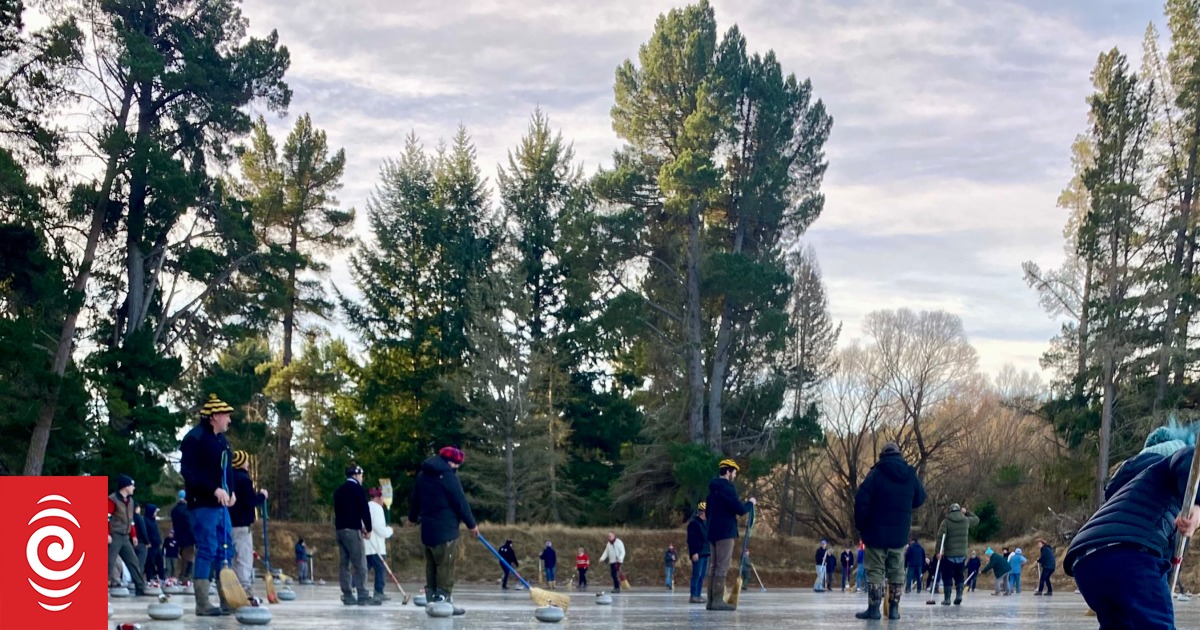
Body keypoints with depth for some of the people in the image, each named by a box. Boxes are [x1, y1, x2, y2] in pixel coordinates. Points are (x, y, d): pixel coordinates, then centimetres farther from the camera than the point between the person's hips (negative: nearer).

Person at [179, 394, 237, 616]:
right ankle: (203, 604, -4)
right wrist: (214, 489, -23)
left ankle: (227, 601, 15)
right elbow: (189, 472, -20)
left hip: (221, 504, 9)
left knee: (226, 550, 10)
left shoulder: (221, 439, 16)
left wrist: (231, 491, 8)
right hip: (203, 504, -9)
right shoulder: (195, 438, -12)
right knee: (206, 551, -8)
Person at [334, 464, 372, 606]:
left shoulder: (338, 490, 15)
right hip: (353, 529, -7)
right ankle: (363, 596, -11)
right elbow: (364, 510, -11)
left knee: (344, 563, 6)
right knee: (359, 563, -7)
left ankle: (347, 596, 5)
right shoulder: (358, 489, -6)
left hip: (340, 529, 7)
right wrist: (368, 529, 1)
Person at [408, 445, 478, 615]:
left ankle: (432, 600, 14)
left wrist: (413, 516, 42)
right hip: (445, 529, -8)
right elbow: (460, 501, -12)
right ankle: (443, 600, -11)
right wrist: (471, 524, -2)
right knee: (446, 567, -7)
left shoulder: (423, 475, 13)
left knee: (432, 566, 13)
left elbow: (415, 498, 25)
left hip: (428, 528, 8)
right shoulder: (448, 475, -13)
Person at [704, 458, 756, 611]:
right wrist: (750, 503, 3)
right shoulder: (727, 487, -12)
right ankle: (718, 600, -14)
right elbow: (740, 509, -16)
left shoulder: (713, 488, 17)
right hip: (725, 532, -9)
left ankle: (711, 600, 8)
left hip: (713, 531, 9)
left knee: (715, 567, 10)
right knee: (722, 567, -10)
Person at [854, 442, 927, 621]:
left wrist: (861, 525, -3)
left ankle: (874, 608, -3)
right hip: (900, 533, 4)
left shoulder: (876, 473, -9)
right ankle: (894, 609, 10)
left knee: (875, 570, 0)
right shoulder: (910, 475, 3)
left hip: (877, 532, -4)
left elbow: (861, 500, -14)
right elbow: (920, 499, 15)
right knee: (896, 571, 11)